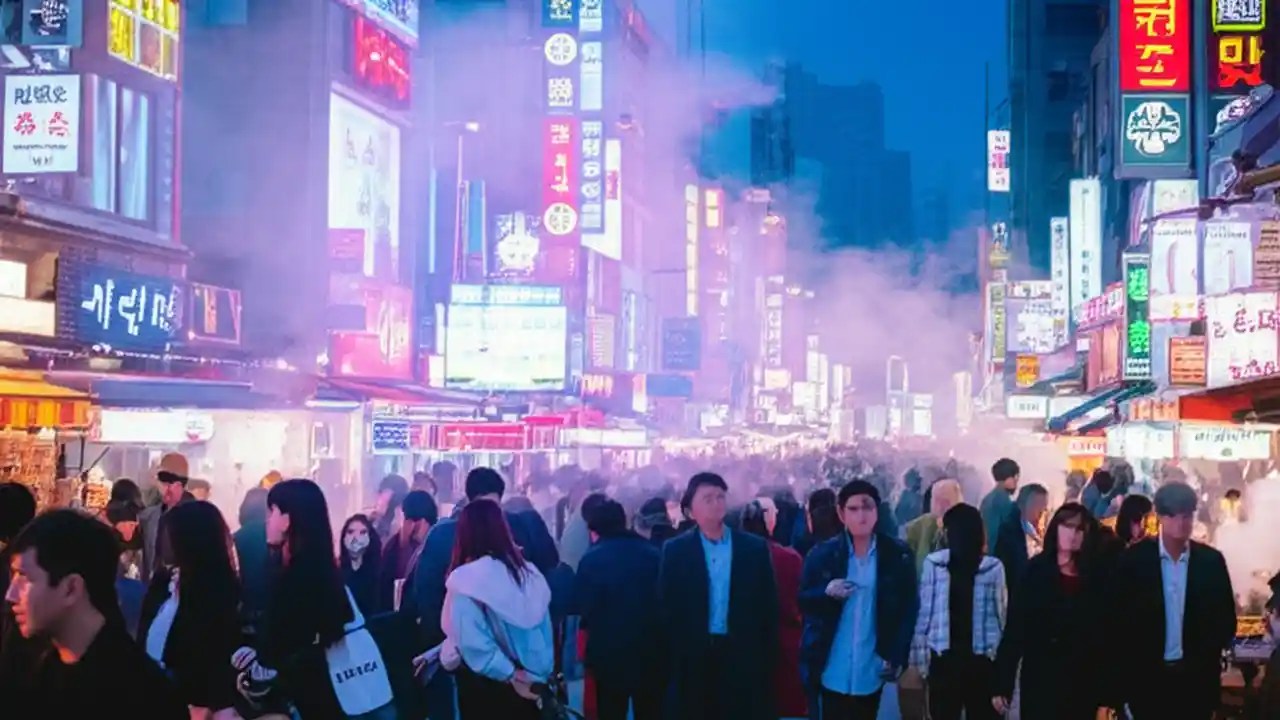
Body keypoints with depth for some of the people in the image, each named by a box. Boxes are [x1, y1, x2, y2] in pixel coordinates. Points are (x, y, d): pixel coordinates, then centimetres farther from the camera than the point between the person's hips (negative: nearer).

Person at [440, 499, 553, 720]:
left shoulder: (466, 579, -14)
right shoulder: (528, 572, 3)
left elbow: (474, 642, -20)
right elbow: (545, 632, 3)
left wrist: (509, 675, -11)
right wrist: (539, 674, 4)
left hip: (484, 685, -5)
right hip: (529, 684, 5)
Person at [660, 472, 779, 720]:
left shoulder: (755, 548, 5)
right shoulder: (675, 550, 3)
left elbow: (768, 606, 6)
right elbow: (667, 608, 3)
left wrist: (767, 657, 1)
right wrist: (674, 655, -3)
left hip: (744, 658, 1)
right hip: (694, 660, 0)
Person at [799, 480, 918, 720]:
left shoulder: (897, 554, 0)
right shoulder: (823, 554, 1)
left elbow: (909, 607, 3)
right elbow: (802, 601, 4)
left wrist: (897, 656, -6)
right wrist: (826, 592, -18)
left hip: (872, 667, 1)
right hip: (833, 668, 0)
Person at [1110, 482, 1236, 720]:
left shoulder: (1211, 561, 1)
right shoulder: (1134, 559, -3)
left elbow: (1226, 618, 5)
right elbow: (1119, 615, 0)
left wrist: (1205, 658, -5)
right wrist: (1137, 659, -5)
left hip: (1197, 676, 1)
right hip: (1146, 676, -1)